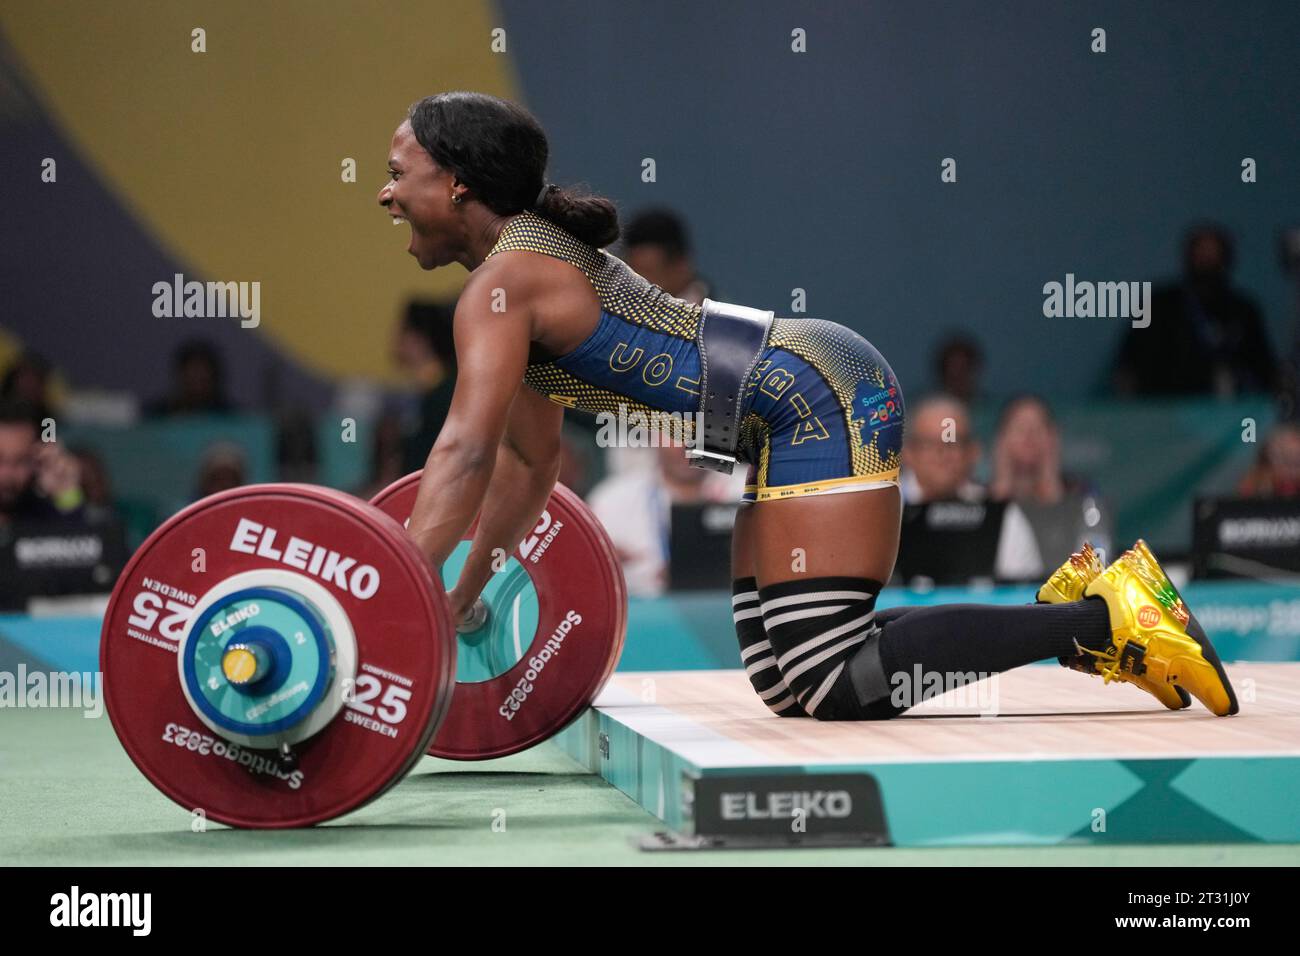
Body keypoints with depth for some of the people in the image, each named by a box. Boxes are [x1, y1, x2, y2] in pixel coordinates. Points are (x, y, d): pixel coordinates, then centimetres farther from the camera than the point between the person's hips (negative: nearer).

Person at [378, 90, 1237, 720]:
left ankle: (1105, 613, -11)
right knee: (782, 679, 11)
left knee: (830, 686, -15)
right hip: (809, 402, 10)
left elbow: (465, 452, -24)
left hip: (819, 398, -10)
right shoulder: (537, 254, 18)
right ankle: (1071, 609, 12)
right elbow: (528, 462, 25)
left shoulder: (504, 281, -12)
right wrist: (460, 602, 24)